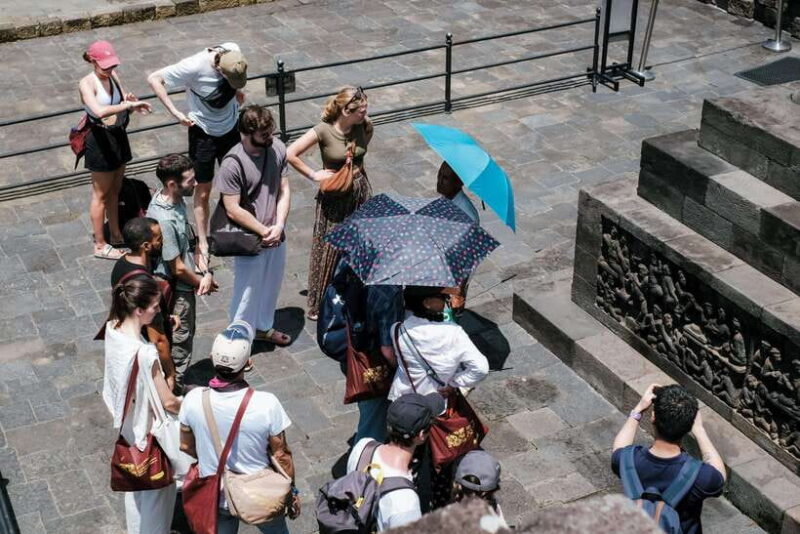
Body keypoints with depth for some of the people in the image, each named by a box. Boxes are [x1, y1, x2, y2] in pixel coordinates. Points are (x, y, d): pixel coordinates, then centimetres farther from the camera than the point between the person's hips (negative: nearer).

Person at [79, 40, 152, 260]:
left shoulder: (113, 76, 2)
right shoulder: (87, 83, -19)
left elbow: (124, 105, 7)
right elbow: (99, 111, -36)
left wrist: (131, 101, -15)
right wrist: (128, 104, -38)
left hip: (118, 136, 7)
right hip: (100, 140, -7)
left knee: (114, 191, 20)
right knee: (101, 194, 5)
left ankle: (116, 235, 36)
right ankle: (100, 245, 18)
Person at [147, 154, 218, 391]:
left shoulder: (174, 199, -6)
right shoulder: (163, 220, -34)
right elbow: (178, 268, -25)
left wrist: (205, 272, -2)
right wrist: (202, 282, -8)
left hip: (185, 285, 9)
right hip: (175, 290, -9)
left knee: (184, 336, 26)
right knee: (180, 341, 12)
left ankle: (176, 382, 45)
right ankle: (175, 388, 32)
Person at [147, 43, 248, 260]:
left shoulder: (234, 51, -17)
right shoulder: (194, 67, -31)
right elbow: (154, 79, -23)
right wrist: (176, 113, -26)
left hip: (230, 127, 4)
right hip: (204, 133, -4)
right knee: (204, 191, 7)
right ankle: (203, 244, 22)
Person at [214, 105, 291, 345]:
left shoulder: (277, 148, -9)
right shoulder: (233, 164, -25)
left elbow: (284, 191, -3)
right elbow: (233, 210, -22)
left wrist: (278, 226, -14)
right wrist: (264, 231, -18)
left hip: (276, 237, 6)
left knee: (271, 286, 26)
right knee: (247, 292, 12)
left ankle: (264, 327, 50)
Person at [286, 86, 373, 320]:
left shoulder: (363, 126, -7)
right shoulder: (323, 131, -21)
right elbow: (290, 154, -19)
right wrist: (314, 175, -14)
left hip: (360, 191, 5)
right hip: (334, 197, -4)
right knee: (329, 250, 5)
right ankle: (319, 306, 20)